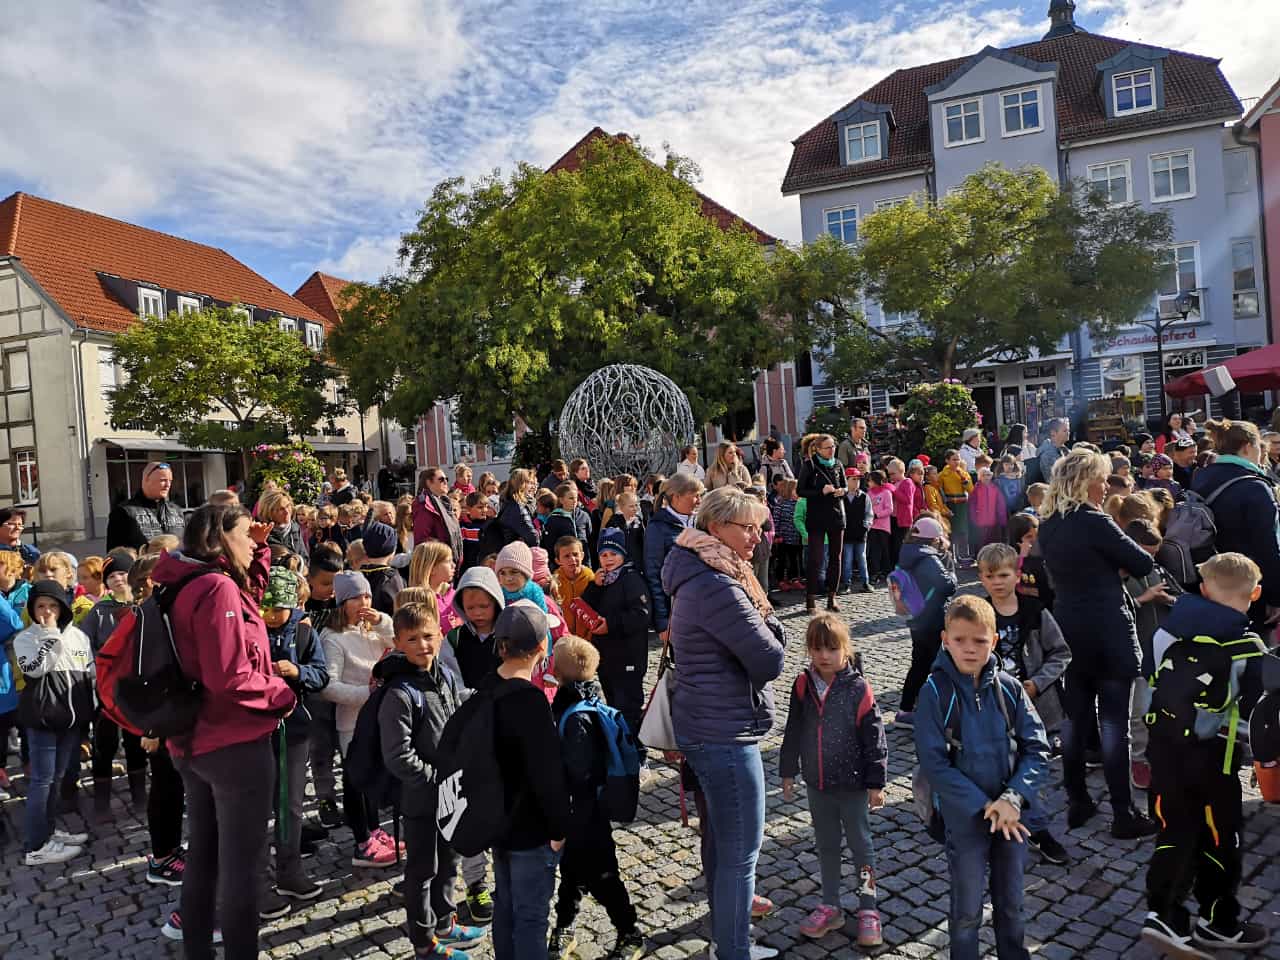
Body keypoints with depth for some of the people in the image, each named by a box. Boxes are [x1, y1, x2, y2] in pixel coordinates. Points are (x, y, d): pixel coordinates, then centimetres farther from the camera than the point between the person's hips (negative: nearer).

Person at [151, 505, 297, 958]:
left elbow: (250, 597, 24)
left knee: (202, 856, 21)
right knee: (241, 863, 2)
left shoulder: (187, 586, 7)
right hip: (235, 744, -10)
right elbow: (230, 678, -27)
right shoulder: (218, 587, -21)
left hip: (194, 741, 10)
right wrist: (283, 694, -12)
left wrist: (260, 549, 13)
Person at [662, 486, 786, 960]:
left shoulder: (697, 577, 8)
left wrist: (762, 630, -13)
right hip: (726, 735, -11)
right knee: (741, 853, 2)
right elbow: (769, 661, -23)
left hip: (709, 729, 11)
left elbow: (766, 633, 8)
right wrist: (765, 633, -4)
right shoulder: (718, 588, -24)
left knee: (719, 839, 25)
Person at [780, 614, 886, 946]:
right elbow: (793, 732, 5)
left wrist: (876, 783, -8)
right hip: (816, 784, 4)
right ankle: (830, 907, 32)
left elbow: (874, 738, -10)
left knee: (860, 844, 12)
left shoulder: (858, 689, -16)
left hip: (852, 785, -4)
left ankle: (868, 909, 27)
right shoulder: (803, 685, -6)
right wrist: (788, 773, 9)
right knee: (826, 845, 17)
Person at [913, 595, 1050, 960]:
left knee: (1011, 902, 21)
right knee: (967, 909, 12)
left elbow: (1037, 749, -6)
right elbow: (934, 763, -16)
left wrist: (1014, 798, -20)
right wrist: (983, 806, -19)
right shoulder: (935, 692, -16)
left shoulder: (1009, 690, -6)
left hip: (1011, 814, 3)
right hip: (965, 817, -3)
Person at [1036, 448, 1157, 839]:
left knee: (1074, 717, 13)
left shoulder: (1047, 525, 6)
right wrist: (1126, 559, 10)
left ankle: (1077, 803, 21)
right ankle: (1123, 815, 7)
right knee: (1114, 721, 0)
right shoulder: (1094, 522, -17)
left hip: (1067, 629, 7)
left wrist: (1112, 565, 7)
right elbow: (1143, 564, -10)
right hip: (1108, 632, -7)